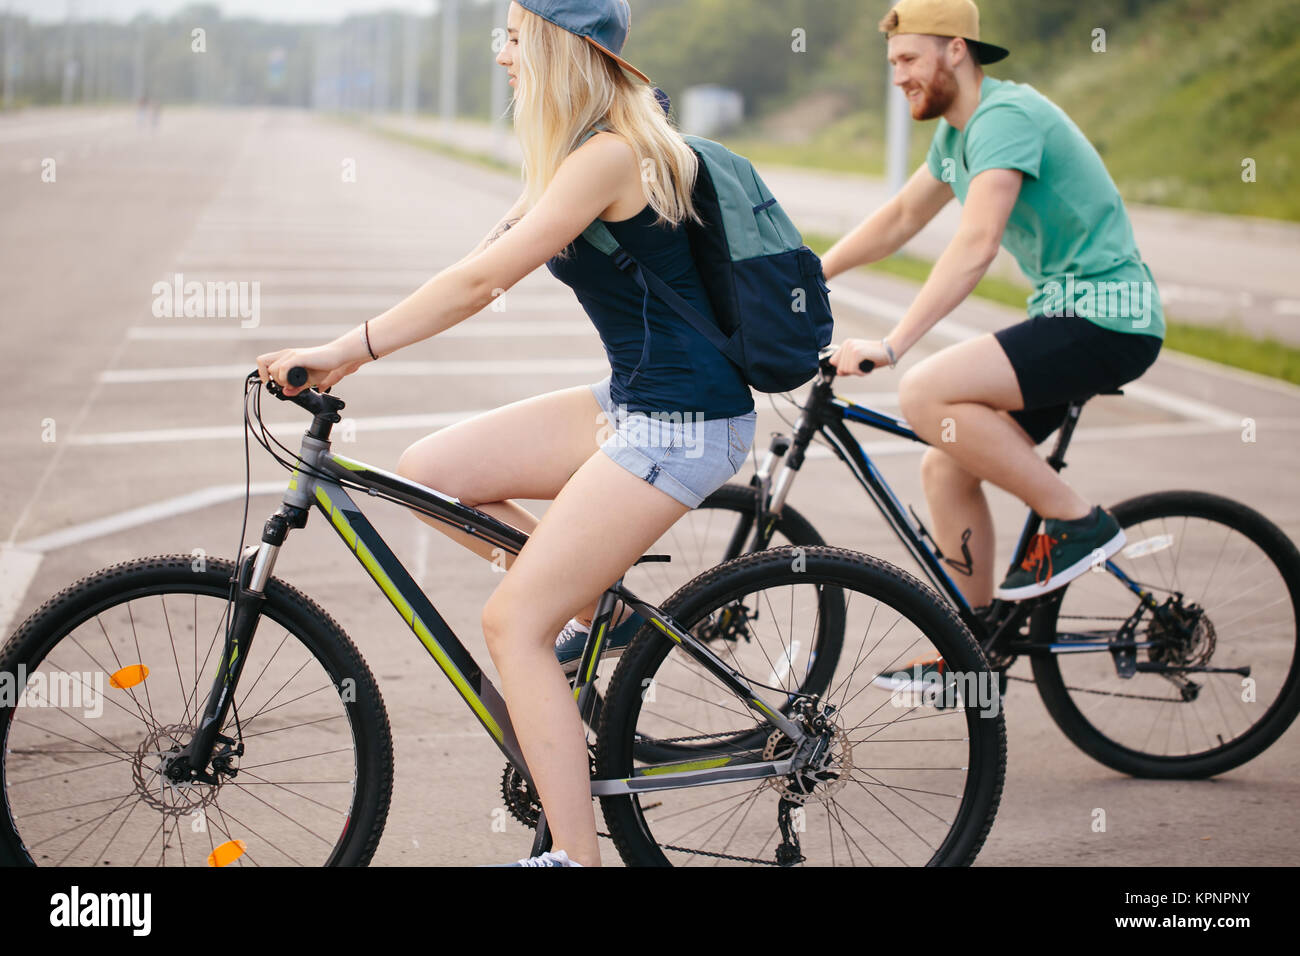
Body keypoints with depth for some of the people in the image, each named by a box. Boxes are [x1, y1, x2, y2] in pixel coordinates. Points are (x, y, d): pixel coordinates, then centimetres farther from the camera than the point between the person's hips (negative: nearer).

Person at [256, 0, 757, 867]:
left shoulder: (609, 154, -18)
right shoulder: (582, 150, 13)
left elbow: (480, 280, -22)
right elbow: (490, 271, 14)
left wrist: (347, 350, -19)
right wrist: (353, 351, 7)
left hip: (682, 426, -9)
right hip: (631, 404, 9)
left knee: (514, 623, -11)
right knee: (428, 472, 3)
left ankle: (576, 855, -7)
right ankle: (593, 600, 14)